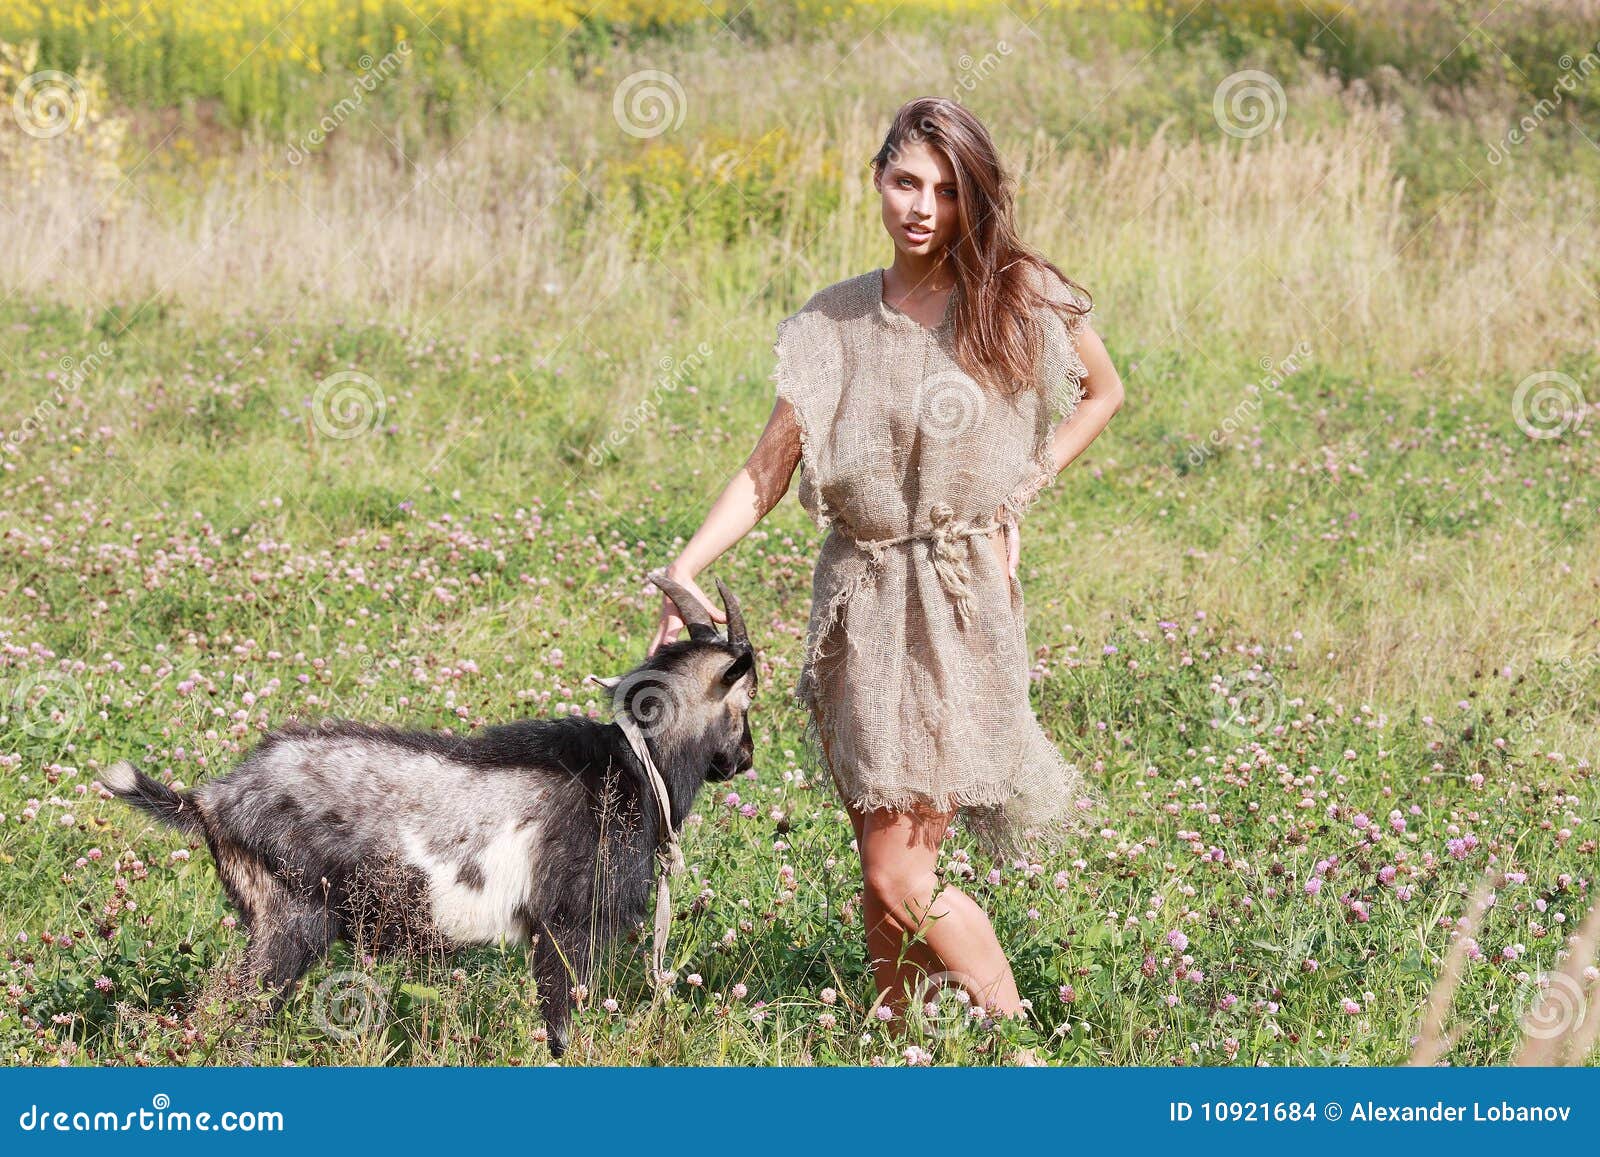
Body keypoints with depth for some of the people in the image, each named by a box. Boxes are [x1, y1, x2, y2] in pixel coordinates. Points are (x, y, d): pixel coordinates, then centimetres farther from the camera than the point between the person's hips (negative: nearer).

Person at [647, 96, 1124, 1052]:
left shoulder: (1018, 298, -2)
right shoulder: (834, 323, 3)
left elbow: (1103, 392, 15)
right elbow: (767, 473, 0)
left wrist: (1021, 490, 4)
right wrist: (685, 570, -14)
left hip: (963, 603, -3)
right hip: (860, 607, 3)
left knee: (901, 877, -9)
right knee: (887, 871, 8)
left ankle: (1022, 1043, 7)